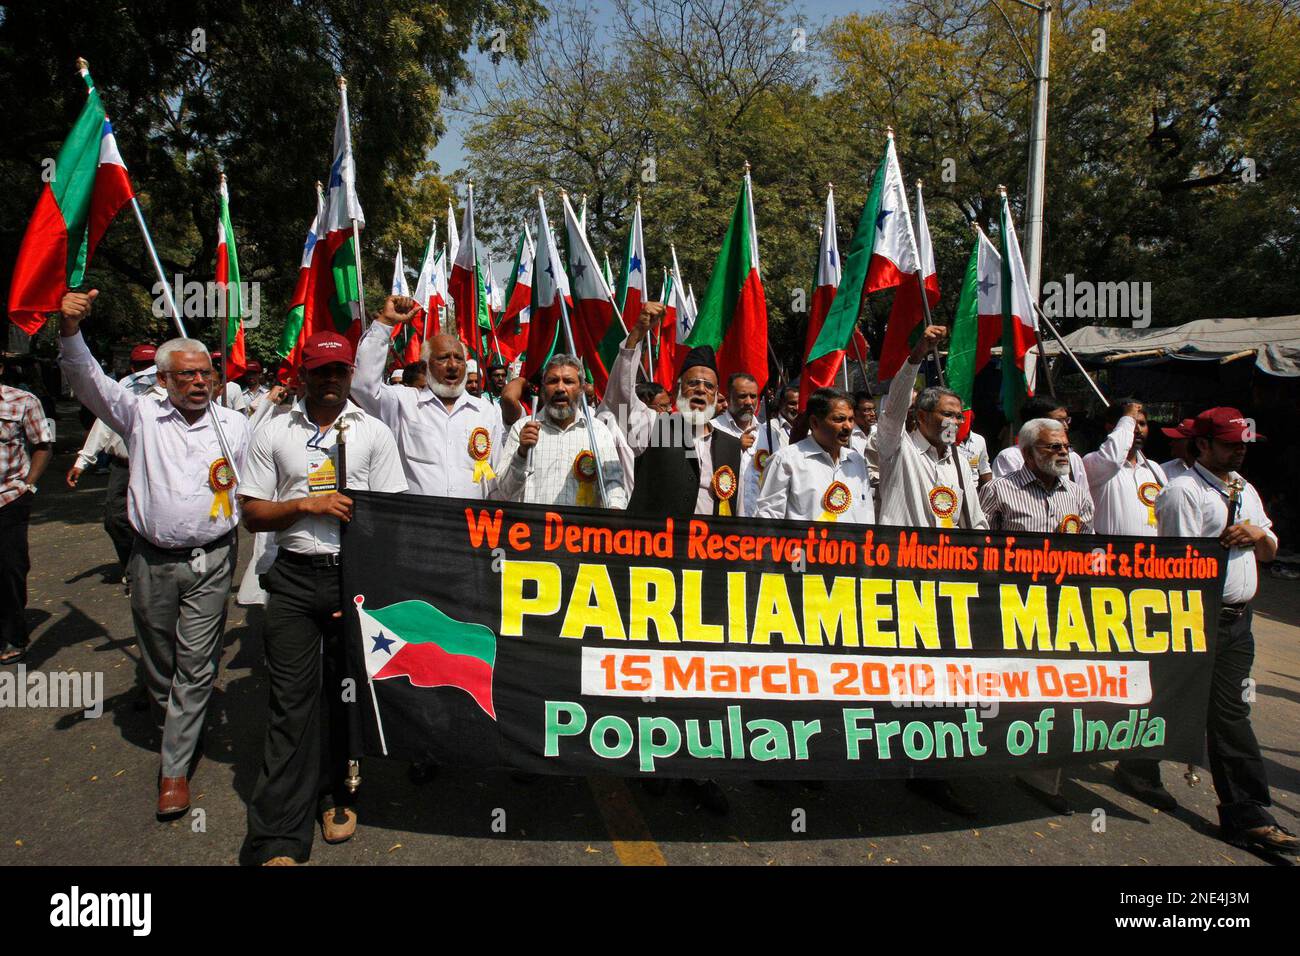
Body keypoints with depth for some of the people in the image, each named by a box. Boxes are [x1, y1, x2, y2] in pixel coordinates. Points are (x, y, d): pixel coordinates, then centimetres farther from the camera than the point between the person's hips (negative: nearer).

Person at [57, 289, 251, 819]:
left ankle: (175, 768, 10)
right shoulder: (142, 414, 4)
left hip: (210, 561, -1)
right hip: (152, 561, 1)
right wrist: (71, 330, -25)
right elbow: (90, 382, -10)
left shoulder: (234, 423, 4)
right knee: (158, 660, 15)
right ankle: (176, 728, 41)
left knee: (196, 665, -1)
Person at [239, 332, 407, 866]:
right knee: (293, 698, -3)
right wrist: (307, 505, -10)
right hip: (295, 580, 0)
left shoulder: (374, 432, 7)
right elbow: (251, 514, 7)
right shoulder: (274, 434, 8)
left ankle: (333, 794, 30)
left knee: (347, 693, 9)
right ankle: (278, 840, 2)